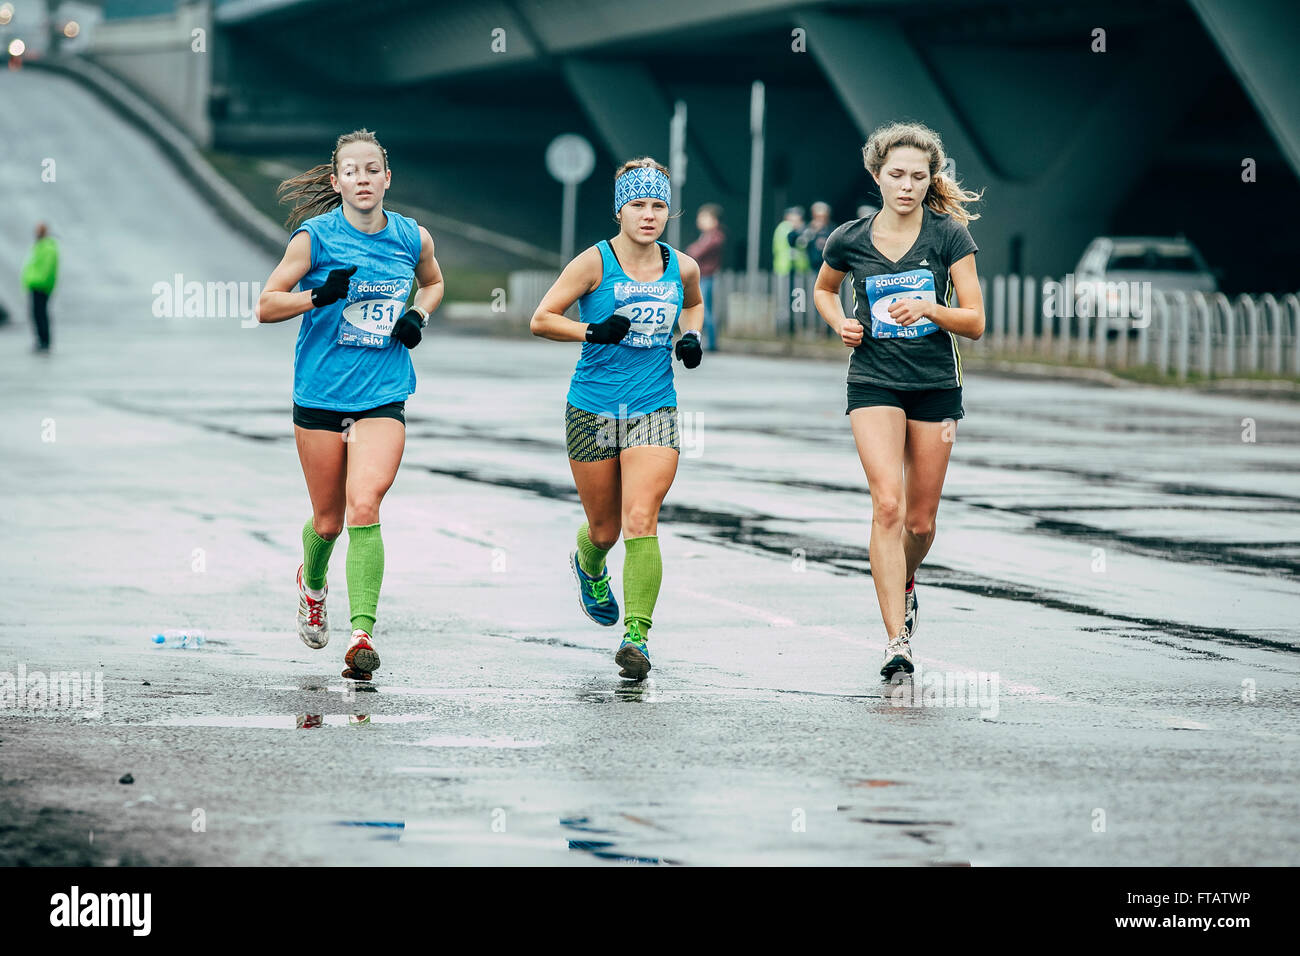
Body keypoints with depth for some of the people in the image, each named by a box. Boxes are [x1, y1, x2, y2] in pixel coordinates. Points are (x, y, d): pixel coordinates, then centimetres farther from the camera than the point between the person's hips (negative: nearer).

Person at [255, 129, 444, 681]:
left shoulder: (413, 238, 2)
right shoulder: (316, 237, -7)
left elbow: (433, 282, 24)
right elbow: (266, 306, -4)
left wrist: (419, 315, 3)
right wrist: (319, 294, -22)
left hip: (383, 396, 1)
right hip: (320, 394, 0)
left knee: (364, 506, -19)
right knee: (328, 520, 9)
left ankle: (362, 634, -23)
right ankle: (312, 583, 45)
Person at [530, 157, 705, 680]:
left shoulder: (682, 267, 3)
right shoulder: (596, 262, -8)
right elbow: (541, 319, -8)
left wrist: (691, 335, 7)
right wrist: (595, 331, -21)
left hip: (654, 410, 1)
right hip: (593, 409, -1)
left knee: (640, 522, -16)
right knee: (604, 528, 11)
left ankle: (637, 634, -16)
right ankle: (589, 567, 48)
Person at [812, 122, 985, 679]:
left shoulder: (949, 235, -6)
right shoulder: (849, 240, -1)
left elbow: (974, 322, -8)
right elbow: (823, 288, 21)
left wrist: (929, 308, -26)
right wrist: (840, 323, 1)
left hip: (936, 386, 1)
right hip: (874, 382, -1)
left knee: (921, 521, 8)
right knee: (888, 505, -18)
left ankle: (903, 583, 43)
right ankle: (897, 641, -21)